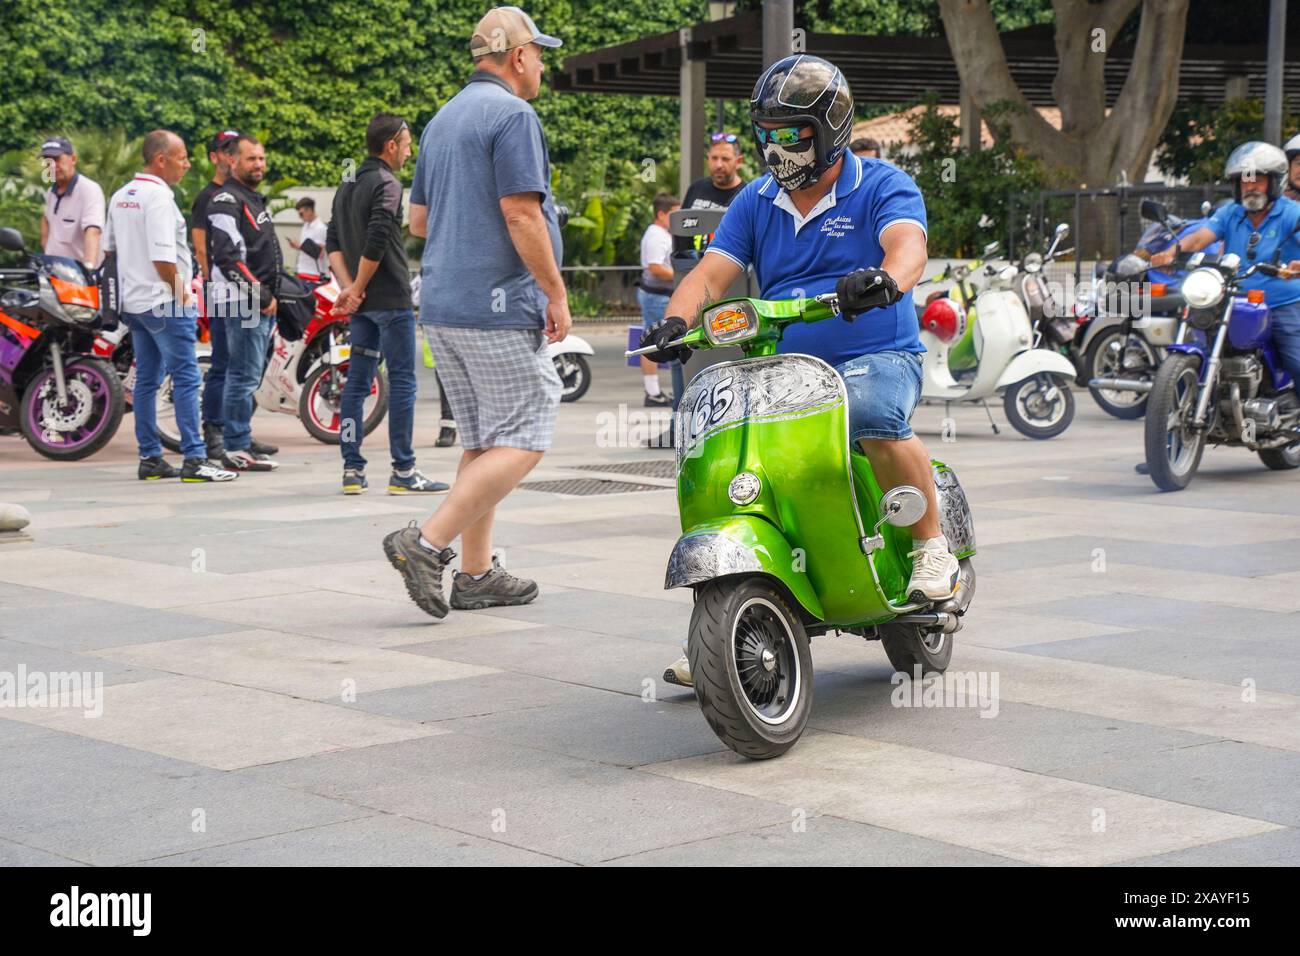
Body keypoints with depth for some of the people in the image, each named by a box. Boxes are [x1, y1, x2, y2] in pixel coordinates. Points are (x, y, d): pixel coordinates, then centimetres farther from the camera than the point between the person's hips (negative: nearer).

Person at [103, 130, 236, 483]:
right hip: (165, 303, -9)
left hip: (133, 301, 9)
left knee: (147, 380, 12)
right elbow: (162, 257, -22)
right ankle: (195, 460, -11)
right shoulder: (158, 196, -16)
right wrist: (181, 293, -9)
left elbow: (109, 248, 19)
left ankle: (149, 458, 15)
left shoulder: (121, 196, 12)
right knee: (185, 378, -8)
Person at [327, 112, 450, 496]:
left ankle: (353, 469, 8)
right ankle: (403, 472, -4)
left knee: (357, 382, 8)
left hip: (362, 303, 8)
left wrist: (348, 287, 1)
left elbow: (333, 244, 12)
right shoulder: (387, 185, -11)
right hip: (390, 299, -8)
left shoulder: (347, 186, 16)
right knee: (402, 381, -4)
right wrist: (357, 289, -11)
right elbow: (376, 242, -21)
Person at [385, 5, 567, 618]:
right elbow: (520, 214, -18)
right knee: (522, 441, -5)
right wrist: (556, 292, -12)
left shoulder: (444, 119, 18)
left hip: (442, 304, 9)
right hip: (499, 306, -9)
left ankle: (476, 573, 13)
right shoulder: (513, 115, -10)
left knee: (482, 441, 13)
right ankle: (428, 543, -14)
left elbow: (418, 220, 21)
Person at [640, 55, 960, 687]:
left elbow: (908, 247, -21)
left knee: (874, 419, -37)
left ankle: (932, 546, -14)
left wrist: (885, 280, -45)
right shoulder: (756, 203, 14)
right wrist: (677, 319, -17)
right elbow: (711, 273, 5)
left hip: (876, 358, -5)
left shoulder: (882, 188, -1)